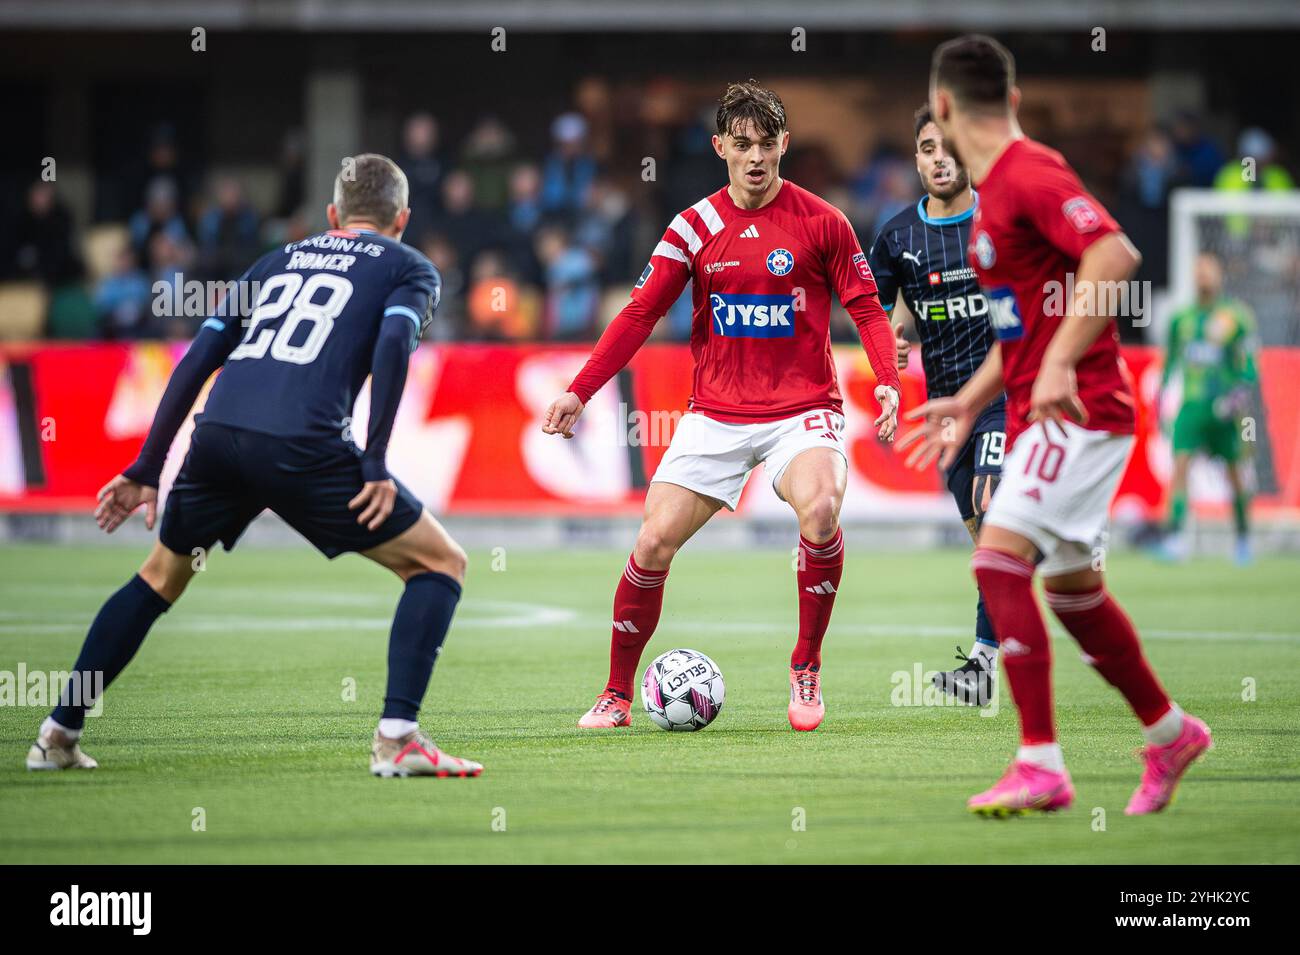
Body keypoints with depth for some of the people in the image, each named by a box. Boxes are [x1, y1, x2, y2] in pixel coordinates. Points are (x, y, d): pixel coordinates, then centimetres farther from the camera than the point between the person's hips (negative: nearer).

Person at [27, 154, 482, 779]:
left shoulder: (278, 260, 30)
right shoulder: (409, 268, 17)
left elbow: (198, 359, 23)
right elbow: (393, 345, -4)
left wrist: (147, 470, 23)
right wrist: (375, 465, -7)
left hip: (217, 434, 5)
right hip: (303, 444, -5)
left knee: (162, 576, 29)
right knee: (439, 563, 10)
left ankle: (59, 733, 27)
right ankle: (397, 738, -5)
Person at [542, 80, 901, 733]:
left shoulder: (821, 223, -3)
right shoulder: (695, 226, 2)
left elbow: (866, 307, 2)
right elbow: (640, 313, 3)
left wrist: (887, 383, -13)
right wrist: (579, 391, -5)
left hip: (803, 410, -2)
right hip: (716, 414, 2)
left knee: (819, 509, -31)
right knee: (654, 542, -8)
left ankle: (806, 670, -12)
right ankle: (616, 696, 10)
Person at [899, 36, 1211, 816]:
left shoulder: (1031, 174, -14)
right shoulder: (995, 190, 16)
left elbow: (1115, 255, -28)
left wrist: (1060, 366, -31)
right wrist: (970, 404, 23)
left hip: (1076, 413, -10)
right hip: (1043, 416, 10)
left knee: (1000, 560, -18)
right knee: (1072, 585, 17)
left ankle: (1042, 765, -19)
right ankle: (1169, 732, 32)